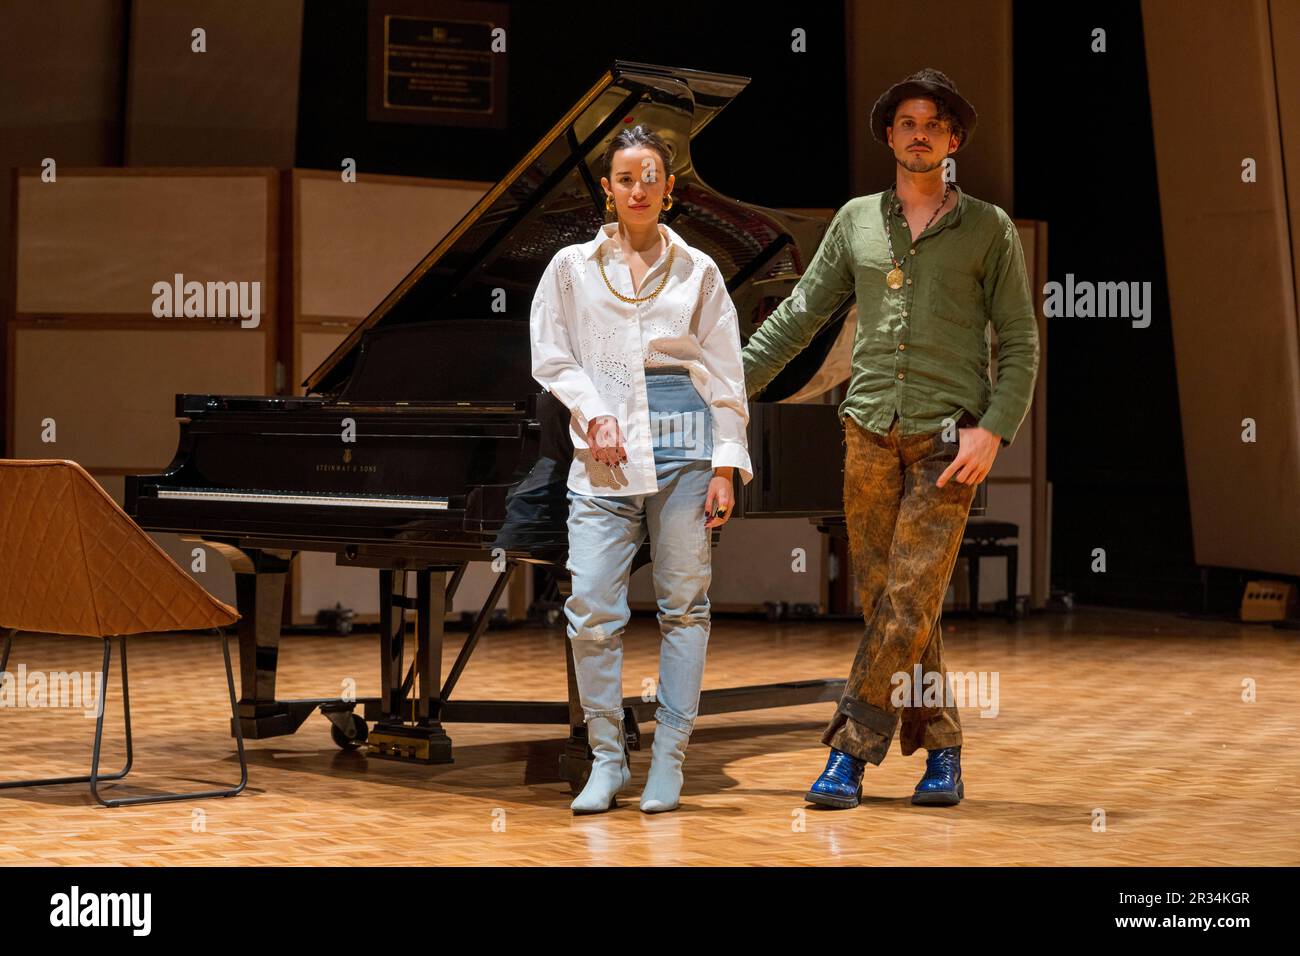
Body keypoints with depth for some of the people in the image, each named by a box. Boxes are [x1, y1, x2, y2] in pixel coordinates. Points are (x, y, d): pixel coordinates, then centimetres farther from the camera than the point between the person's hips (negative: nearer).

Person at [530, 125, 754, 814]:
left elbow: (724, 376, 8)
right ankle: (607, 760, 4)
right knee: (592, 608, -8)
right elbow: (553, 360, 10)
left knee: (683, 606, 0)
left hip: (683, 446, 0)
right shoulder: (572, 267, 11)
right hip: (606, 454, 0)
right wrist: (594, 416, -7)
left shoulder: (697, 272, 10)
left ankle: (669, 761, 7)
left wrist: (725, 467, 0)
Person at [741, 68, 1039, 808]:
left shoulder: (988, 228, 5)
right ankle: (941, 747, 12)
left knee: (908, 600, -11)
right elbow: (798, 317, 15)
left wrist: (994, 431, -10)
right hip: (871, 432, 3)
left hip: (948, 439, -3)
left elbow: (1020, 343, 3)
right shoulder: (857, 220, 13)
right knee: (887, 600, 2)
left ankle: (851, 752, -8)